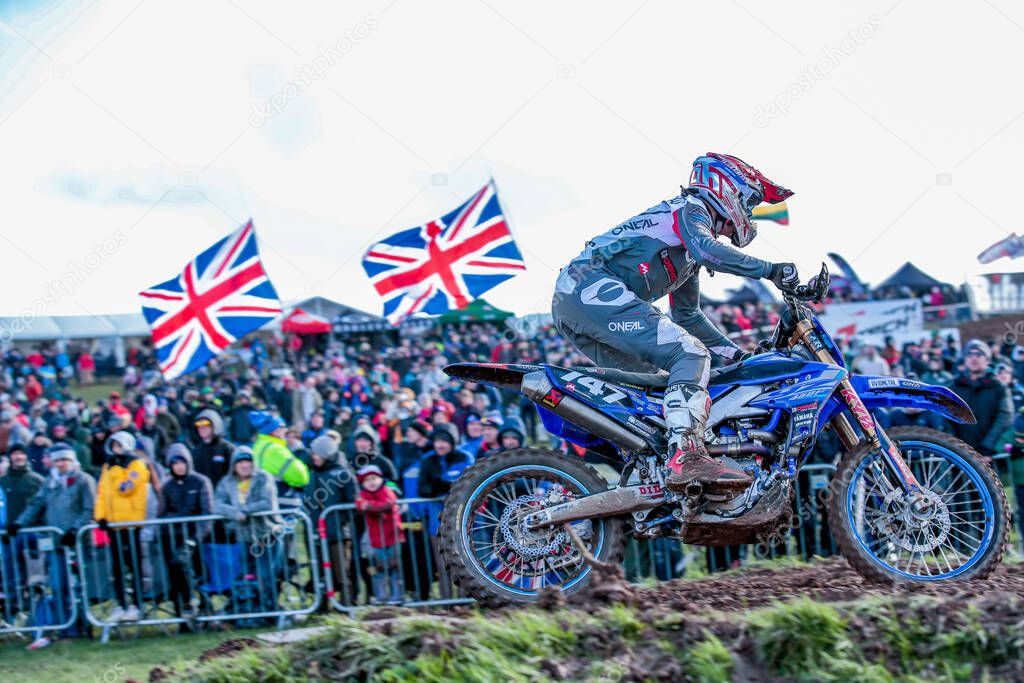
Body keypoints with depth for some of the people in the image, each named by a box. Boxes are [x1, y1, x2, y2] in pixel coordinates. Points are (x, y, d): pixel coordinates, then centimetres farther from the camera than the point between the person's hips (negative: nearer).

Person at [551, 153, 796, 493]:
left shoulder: (689, 256, 33)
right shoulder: (691, 209, 5)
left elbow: (687, 315, 40)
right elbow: (706, 248, -18)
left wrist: (737, 354, 34)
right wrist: (770, 270, -17)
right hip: (596, 287, -11)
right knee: (692, 355, -19)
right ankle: (686, 455, -37)